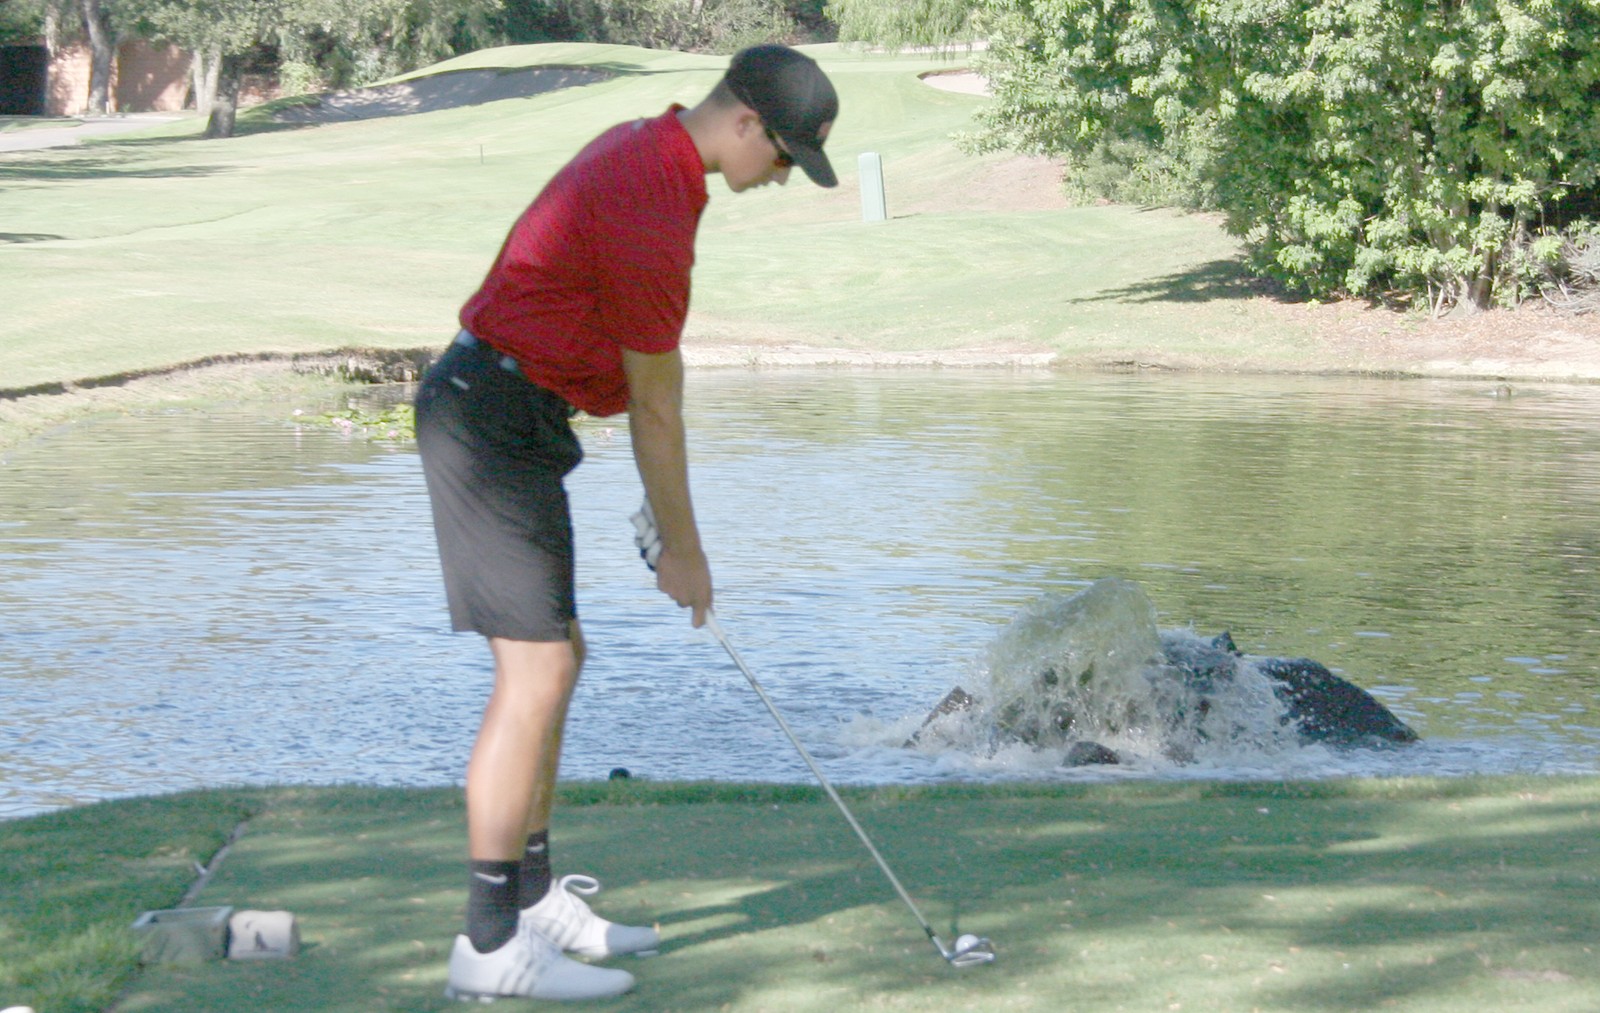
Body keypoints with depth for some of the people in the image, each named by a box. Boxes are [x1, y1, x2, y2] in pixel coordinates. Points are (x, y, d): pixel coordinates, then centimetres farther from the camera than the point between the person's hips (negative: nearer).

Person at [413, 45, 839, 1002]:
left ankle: (534, 897, 22)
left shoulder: (640, 149, 11)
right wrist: (684, 550, -2)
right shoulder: (652, 209, -21)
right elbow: (654, 398, -13)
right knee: (536, 673, -11)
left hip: (507, 412, 11)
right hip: (493, 425, -11)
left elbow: (641, 368, 19)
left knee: (551, 660, 14)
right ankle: (491, 944, -9)